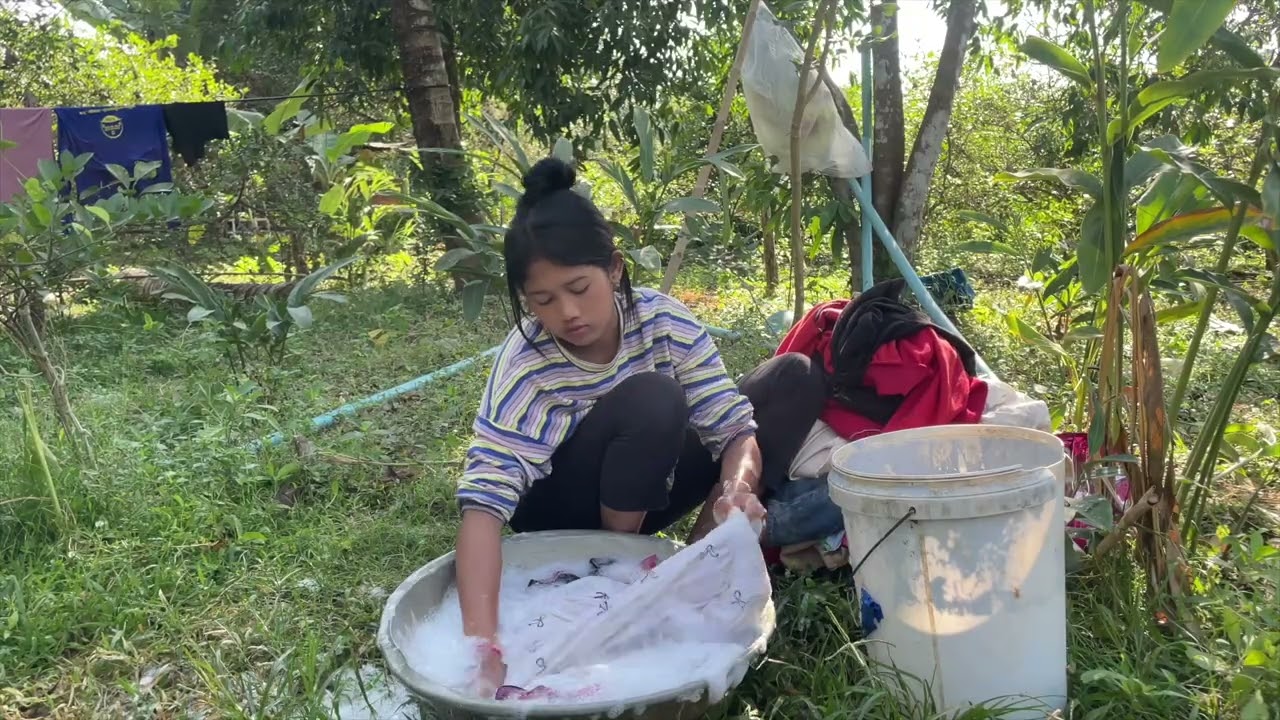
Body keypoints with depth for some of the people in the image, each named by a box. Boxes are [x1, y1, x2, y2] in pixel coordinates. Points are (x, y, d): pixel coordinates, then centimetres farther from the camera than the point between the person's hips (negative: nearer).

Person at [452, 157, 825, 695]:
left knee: (792, 377, -11)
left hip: (649, 488, 4)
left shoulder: (665, 321, -21)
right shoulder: (526, 366, -29)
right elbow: (484, 503, -39)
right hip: (563, 510, -4)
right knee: (650, 399, -36)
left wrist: (736, 488, -45)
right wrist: (482, 643, -52)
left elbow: (736, 427, -21)